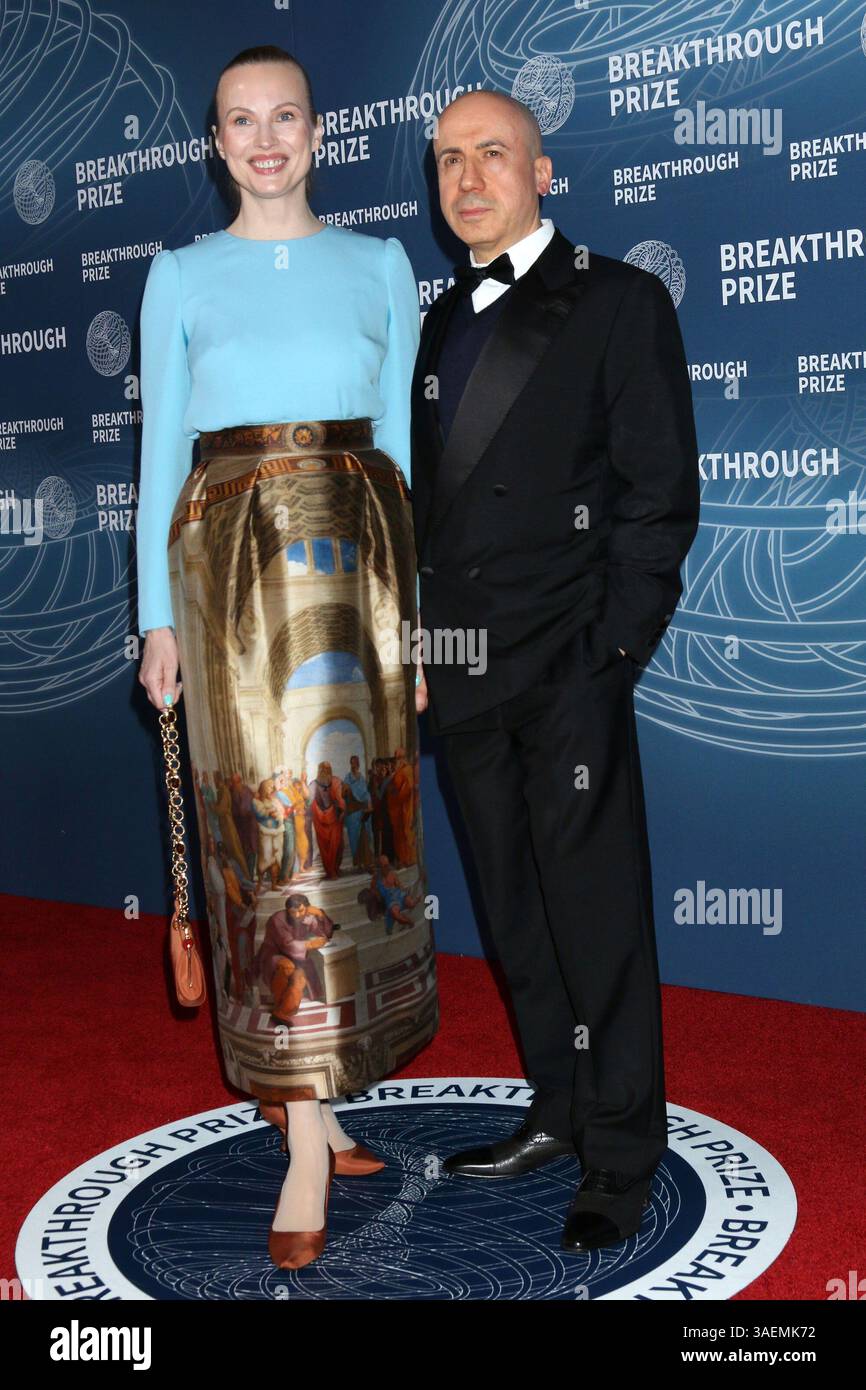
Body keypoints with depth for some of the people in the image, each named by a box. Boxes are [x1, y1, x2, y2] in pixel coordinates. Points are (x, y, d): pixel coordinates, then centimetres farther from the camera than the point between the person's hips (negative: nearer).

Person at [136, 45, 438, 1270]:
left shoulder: (381, 267, 12)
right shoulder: (181, 276, 10)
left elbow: (404, 439, 10)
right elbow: (162, 449, 7)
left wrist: (424, 601, 4)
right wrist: (159, 615, 0)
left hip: (359, 548, 2)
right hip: (234, 557, -1)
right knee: (276, 829, -5)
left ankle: (313, 1089, 20)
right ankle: (311, 1135, 0)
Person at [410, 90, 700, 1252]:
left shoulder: (619, 301, -1)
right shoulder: (444, 323, 17)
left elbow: (661, 494, -6)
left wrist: (608, 651, -13)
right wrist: (414, 644, 10)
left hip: (570, 674, -6)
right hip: (465, 677, 7)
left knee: (599, 919, 0)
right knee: (517, 916, 14)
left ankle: (622, 1158, 14)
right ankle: (557, 1115, 30)